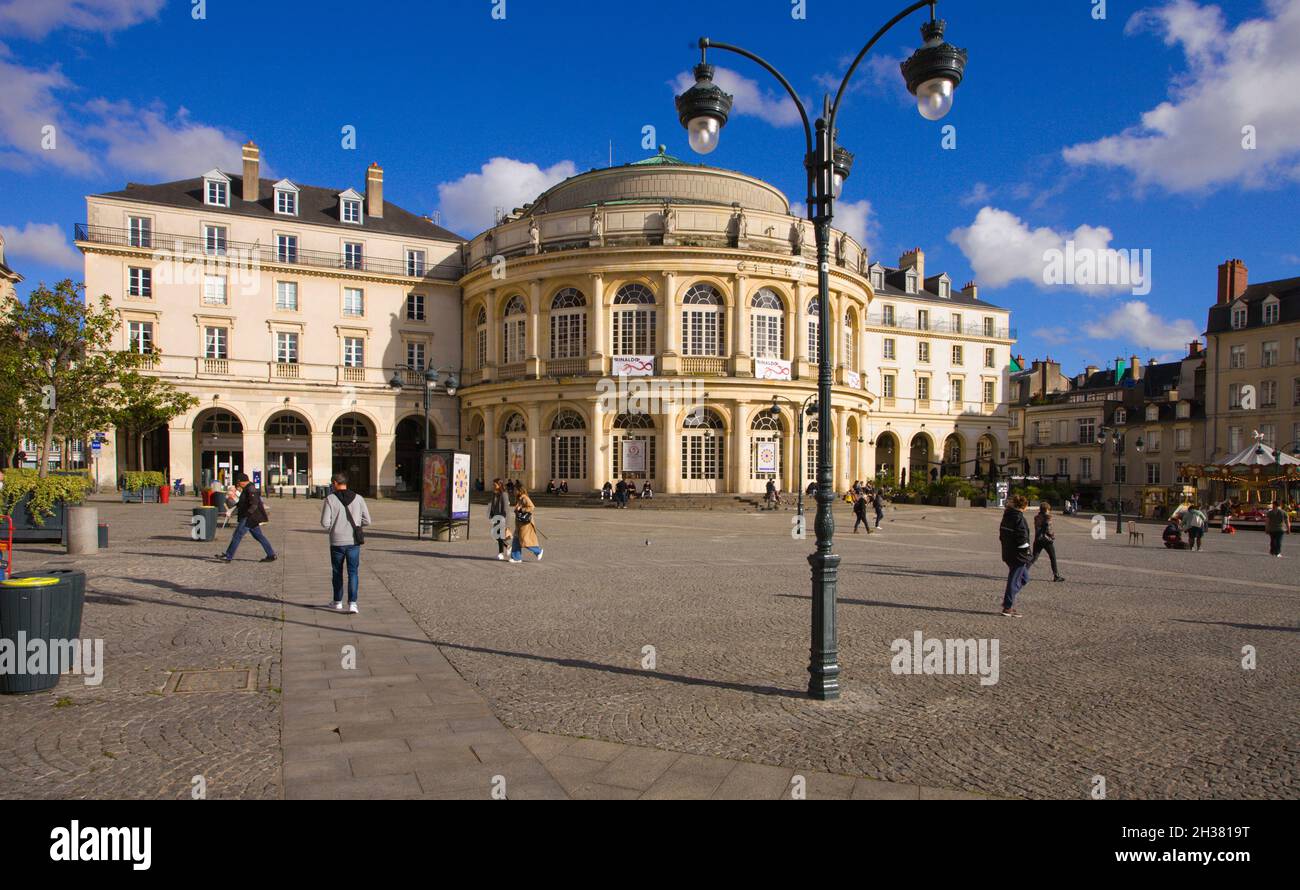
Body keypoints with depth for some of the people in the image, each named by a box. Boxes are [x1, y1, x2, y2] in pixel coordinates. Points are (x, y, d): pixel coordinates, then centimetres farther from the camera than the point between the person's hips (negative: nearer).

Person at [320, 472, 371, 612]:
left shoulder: (330, 499, -7)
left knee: (337, 573, 16)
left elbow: (325, 523, -10)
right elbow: (367, 520, 0)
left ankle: (338, 602, 27)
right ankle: (352, 603, -8)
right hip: (354, 542, 1)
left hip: (337, 542, -1)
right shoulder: (358, 498, -1)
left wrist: (332, 528, 11)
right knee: (353, 572, 4)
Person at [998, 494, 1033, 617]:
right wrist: (1028, 552, -12)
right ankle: (1007, 607, 4)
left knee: (1024, 577, 21)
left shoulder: (1006, 516, 9)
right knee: (1014, 580, -1)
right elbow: (1022, 537, -22)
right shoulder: (1019, 518, -18)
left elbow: (1001, 535, 16)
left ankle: (1008, 599, 14)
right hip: (1018, 555, -9)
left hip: (1008, 553, 9)